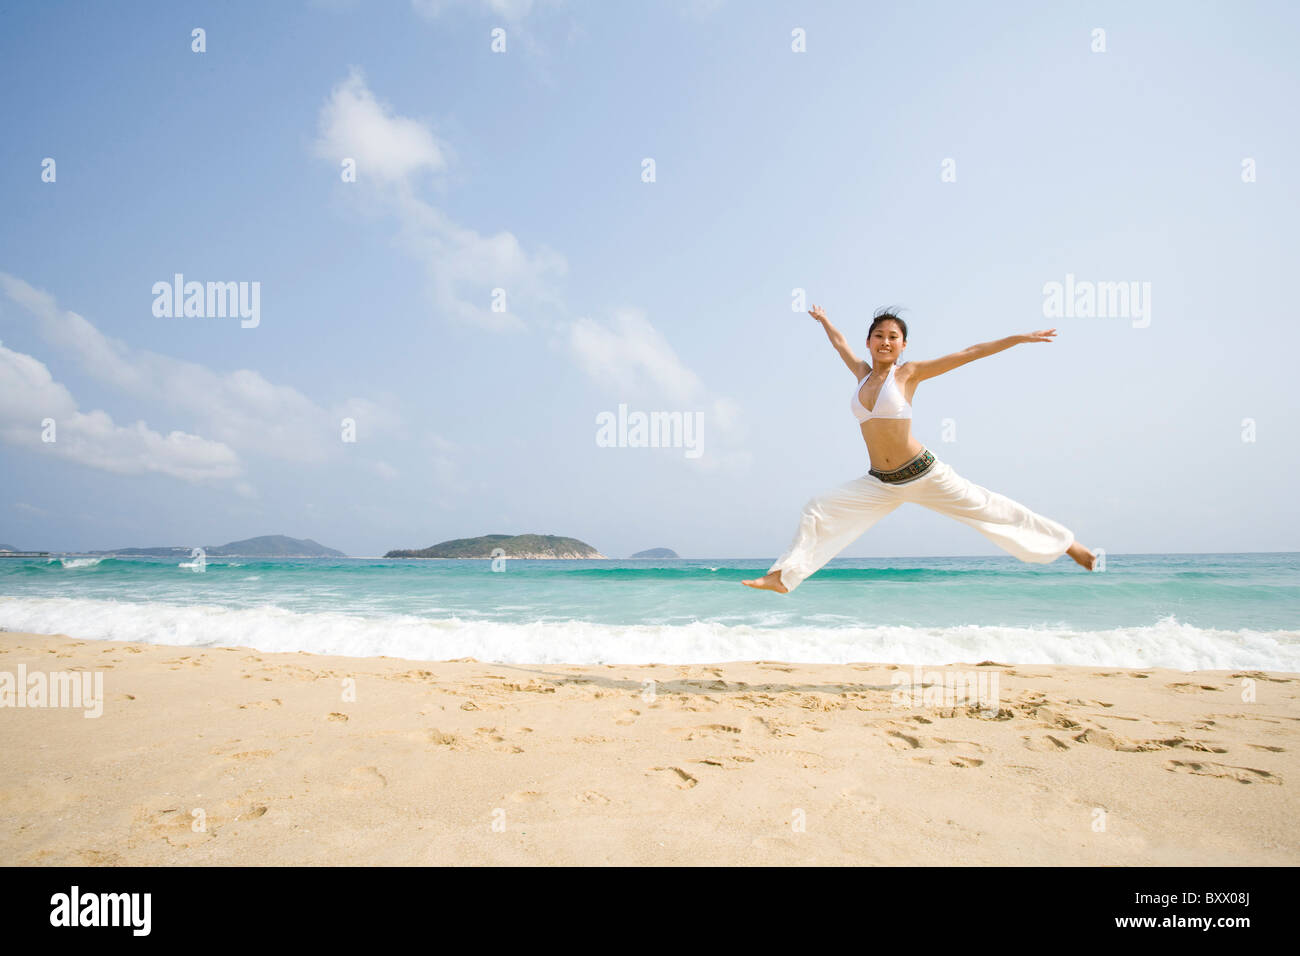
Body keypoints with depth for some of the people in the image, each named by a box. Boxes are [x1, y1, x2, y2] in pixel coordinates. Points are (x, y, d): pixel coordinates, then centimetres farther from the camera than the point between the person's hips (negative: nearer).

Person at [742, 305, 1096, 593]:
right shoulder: (862, 374, 7)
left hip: (922, 473, -4)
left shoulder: (908, 373, -5)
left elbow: (969, 353, -6)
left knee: (987, 508, 1)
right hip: (880, 483, 4)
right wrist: (822, 319, 42)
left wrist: (1021, 337, -6)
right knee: (818, 510, 0)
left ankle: (1067, 544, 17)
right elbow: (839, 342, 26)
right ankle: (783, 575, 9)